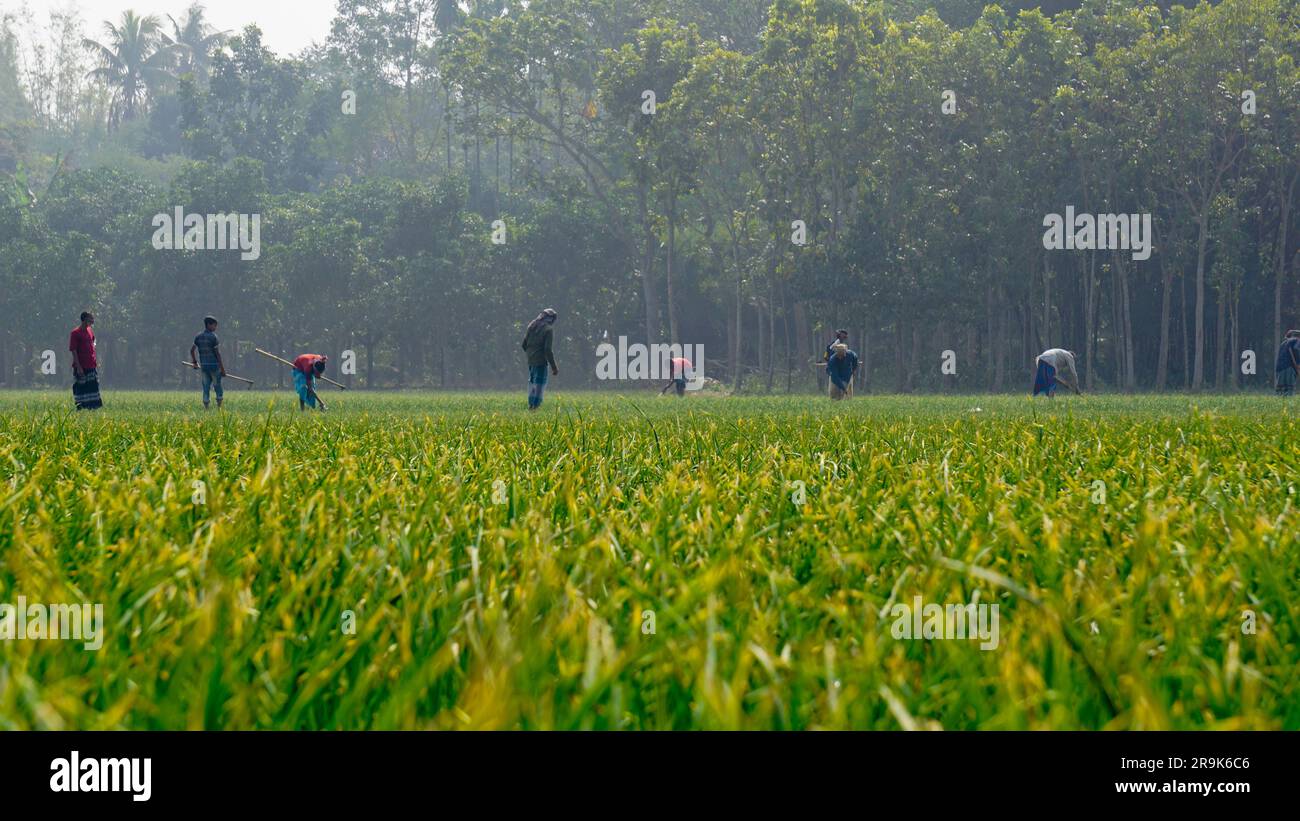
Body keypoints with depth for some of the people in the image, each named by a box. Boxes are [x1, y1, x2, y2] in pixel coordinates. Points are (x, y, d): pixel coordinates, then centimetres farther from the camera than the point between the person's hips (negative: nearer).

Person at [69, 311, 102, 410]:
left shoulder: (90, 331, 11)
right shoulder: (76, 333, -11)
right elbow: (73, 351, -13)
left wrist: (96, 362, 15)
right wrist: (78, 367, -17)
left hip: (92, 366, 7)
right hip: (81, 367, -7)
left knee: (93, 386, 7)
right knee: (80, 388, -2)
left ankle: (92, 408, 11)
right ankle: (80, 409, 3)